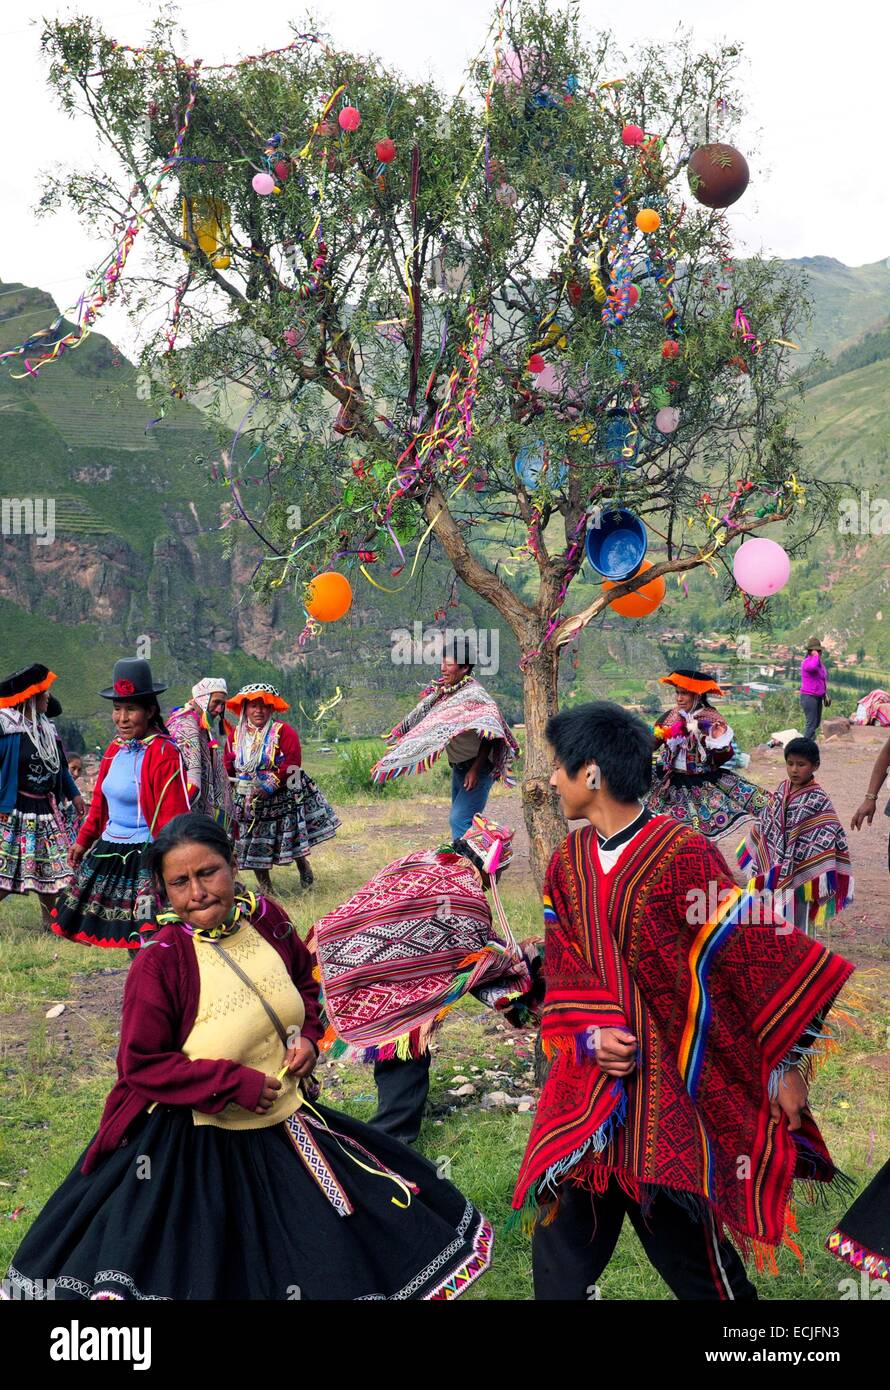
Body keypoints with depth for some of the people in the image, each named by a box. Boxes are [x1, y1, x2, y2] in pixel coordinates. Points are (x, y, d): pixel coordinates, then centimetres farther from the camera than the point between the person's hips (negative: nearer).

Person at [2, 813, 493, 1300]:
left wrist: (308, 1035, -5)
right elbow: (139, 1065, -17)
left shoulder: (265, 917, -6)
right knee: (202, 1271, 8)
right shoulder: (158, 962, -22)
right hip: (194, 1146, -6)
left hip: (286, 1118, 6)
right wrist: (232, 1082, -22)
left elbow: (307, 982, 13)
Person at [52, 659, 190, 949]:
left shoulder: (165, 755, -15)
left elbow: (173, 819, -17)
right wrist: (83, 841, 17)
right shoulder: (115, 748, 8)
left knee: (146, 941, -5)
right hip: (108, 853, 8)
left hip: (143, 857, -8)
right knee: (127, 934, 14)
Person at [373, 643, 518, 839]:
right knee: (461, 819, 17)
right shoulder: (446, 690, 5)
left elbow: (489, 738, -24)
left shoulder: (474, 694, -21)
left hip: (478, 768, -9)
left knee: (459, 820, -16)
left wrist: (475, 770, -27)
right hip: (458, 766, 9)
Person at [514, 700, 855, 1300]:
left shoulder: (684, 853, -14)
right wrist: (589, 1034, -11)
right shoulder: (566, 863, 6)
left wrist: (786, 1067, -9)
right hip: (588, 1083, 6)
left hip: (674, 1087, -5)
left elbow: (754, 955, -12)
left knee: (691, 1253, 6)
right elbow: (562, 971, 8)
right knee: (559, 1260, 9)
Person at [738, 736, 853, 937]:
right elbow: (765, 823, 12)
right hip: (776, 870, 6)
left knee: (800, 922, 7)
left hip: (802, 873, -6)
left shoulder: (817, 800, -16)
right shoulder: (782, 789, 2)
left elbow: (829, 838, -18)